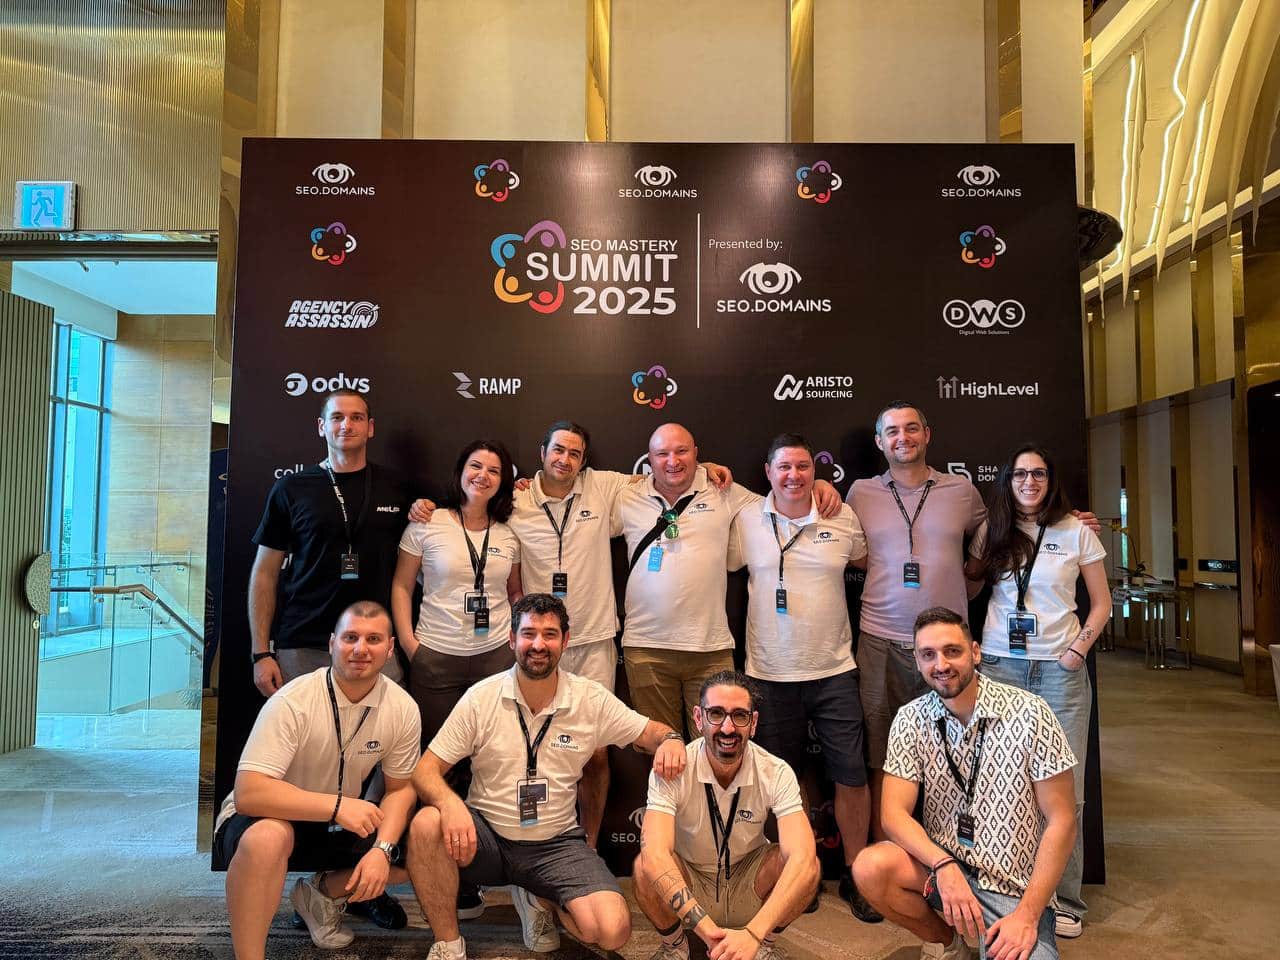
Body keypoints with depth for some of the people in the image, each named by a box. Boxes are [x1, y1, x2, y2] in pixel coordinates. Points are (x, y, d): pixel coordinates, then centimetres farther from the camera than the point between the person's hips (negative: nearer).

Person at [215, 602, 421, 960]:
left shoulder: (403, 709, -12)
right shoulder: (292, 702, -25)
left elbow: (400, 788, -2)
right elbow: (249, 793, -31)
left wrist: (382, 849, -18)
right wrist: (336, 806, -35)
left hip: (343, 825, 5)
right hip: (270, 819, -5)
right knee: (268, 837, -37)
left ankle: (322, 894, 13)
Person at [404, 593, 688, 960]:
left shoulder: (592, 699, -5)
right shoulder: (480, 698, -7)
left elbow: (651, 732, 4)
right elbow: (426, 769, -7)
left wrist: (670, 740, -22)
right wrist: (449, 803, -30)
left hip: (557, 842, 1)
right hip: (486, 836, 0)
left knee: (613, 930, -21)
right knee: (426, 825, -31)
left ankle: (537, 899, 12)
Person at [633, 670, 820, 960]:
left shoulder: (777, 773, -19)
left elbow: (802, 858, -32)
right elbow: (654, 857, -36)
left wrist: (753, 933, -45)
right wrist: (707, 929, -46)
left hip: (748, 888, 1)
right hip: (687, 886, -1)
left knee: (808, 865, -27)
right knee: (644, 867, -32)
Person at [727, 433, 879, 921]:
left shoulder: (843, 515, 0)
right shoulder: (747, 519, -4)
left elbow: (867, 562, 17)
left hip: (835, 670, 1)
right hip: (771, 673, 0)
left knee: (852, 775, 5)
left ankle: (855, 875, 26)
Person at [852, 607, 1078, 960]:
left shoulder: (1029, 713, -13)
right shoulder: (911, 720, -4)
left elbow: (1061, 822, -9)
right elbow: (894, 812, -8)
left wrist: (1028, 914, -16)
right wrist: (944, 865, -27)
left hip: (1016, 888, -3)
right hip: (942, 865, 3)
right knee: (870, 867, -25)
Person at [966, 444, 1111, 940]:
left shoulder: (1077, 532, 2)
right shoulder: (992, 532, 7)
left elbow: (1102, 602, 8)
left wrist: (1080, 646, -4)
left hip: (1059, 671, -1)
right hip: (999, 666, 1)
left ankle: (1064, 900, 14)